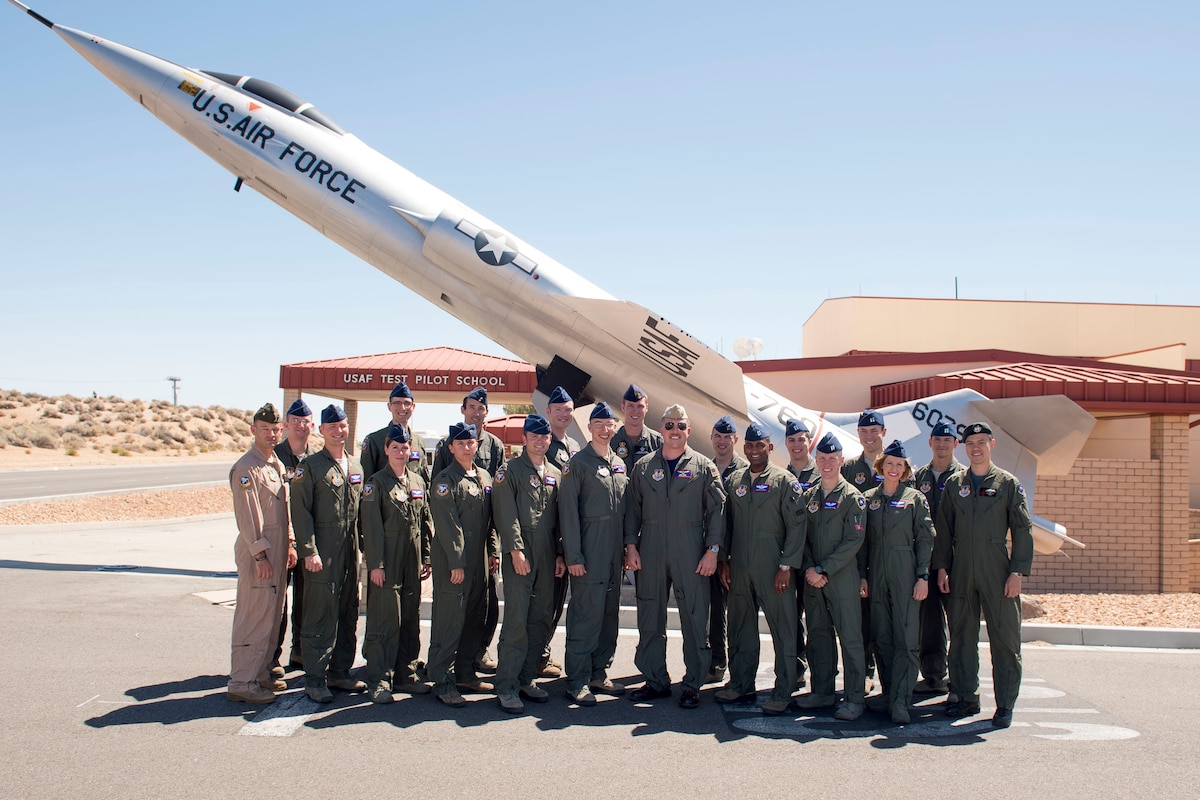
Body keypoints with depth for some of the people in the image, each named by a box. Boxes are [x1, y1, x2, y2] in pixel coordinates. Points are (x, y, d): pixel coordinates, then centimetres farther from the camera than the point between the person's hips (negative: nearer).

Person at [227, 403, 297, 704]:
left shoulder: (277, 464, 14)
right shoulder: (246, 468, -13)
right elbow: (247, 516, -17)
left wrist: (290, 544, 15)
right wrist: (260, 555, -18)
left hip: (278, 551, 9)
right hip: (257, 552, -9)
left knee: (272, 616, 14)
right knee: (254, 617, -6)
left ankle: (261, 674, 24)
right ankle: (241, 682, 0)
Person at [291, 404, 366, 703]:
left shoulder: (355, 465, 14)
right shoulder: (310, 466, -5)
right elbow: (301, 512, -9)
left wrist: (363, 544, 14)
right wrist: (309, 551, -15)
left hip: (352, 553, 6)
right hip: (322, 554, -6)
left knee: (348, 614, 11)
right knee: (320, 616, -3)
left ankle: (340, 672, 23)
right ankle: (315, 679, 5)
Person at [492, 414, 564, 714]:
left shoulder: (555, 474, 16)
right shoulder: (510, 470, 1)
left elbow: (561, 517, 16)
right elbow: (506, 514, -7)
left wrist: (561, 554, 8)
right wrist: (516, 550, -15)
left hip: (548, 557, 6)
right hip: (519, 555, -5)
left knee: (542, 620, 7)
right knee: (516, 622, -8)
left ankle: (527, 679, 18)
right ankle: (506, 686, -3)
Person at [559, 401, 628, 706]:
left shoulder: (619, 464, 14)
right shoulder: (578, 463, -6)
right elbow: (568, 510, -10)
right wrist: (573, 556, -14)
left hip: (614, 553, 7)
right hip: (589, 552, -7)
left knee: (610, 613, 12)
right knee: (586, 614, -6)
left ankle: (599, 672, 23)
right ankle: (577, 681, 2)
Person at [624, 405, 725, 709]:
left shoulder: (703, 467, 4)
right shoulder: (643, 466, 10)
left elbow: (717, 510, 1)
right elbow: (632, 508, 11)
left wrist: (713, 549, -6)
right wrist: (631, 545, 2)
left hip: (691, 554, -2)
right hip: (650, 553, 2)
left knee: (695, 618, 1)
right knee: (650, 618, 8)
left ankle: (692, 685, 11)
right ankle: (656, 681, 20)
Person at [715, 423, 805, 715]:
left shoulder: (784, 481, -3)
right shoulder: (733, 481, 11)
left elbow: (796, 526, -7)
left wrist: (786, 566, -12)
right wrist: (724, 561, 9)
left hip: (773, 569, -5)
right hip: (739, 568, 5)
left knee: (783, 628, -1)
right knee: (741, 628, 12)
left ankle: (783, 692, 7)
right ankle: (741, 684, 23)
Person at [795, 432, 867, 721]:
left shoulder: (852, 497, -4)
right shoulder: (808, 496, 12)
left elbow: (853, 541, -10)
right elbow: (802, 536, 11)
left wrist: (824, 570, -14)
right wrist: (809, 568, -5)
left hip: (842, 578, -5)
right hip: (812, 578, 5)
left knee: (850, 638, -3)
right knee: (818, 635, 11)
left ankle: (854, 699, 3)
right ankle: (822, 692, 21)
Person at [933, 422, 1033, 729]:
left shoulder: (1008, 483, 2)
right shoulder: (954, 484, 10)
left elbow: (1023, 530, 0)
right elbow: (944, 529, 11)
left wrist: (1017, 572, -8)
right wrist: (941, 567, 4)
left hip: (997, 573, -3)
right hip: (961, 573, 3)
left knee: (1004, 638, -1)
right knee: (961, 637, 8)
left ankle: (1005, 704, 8)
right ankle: (966, 698, 19)